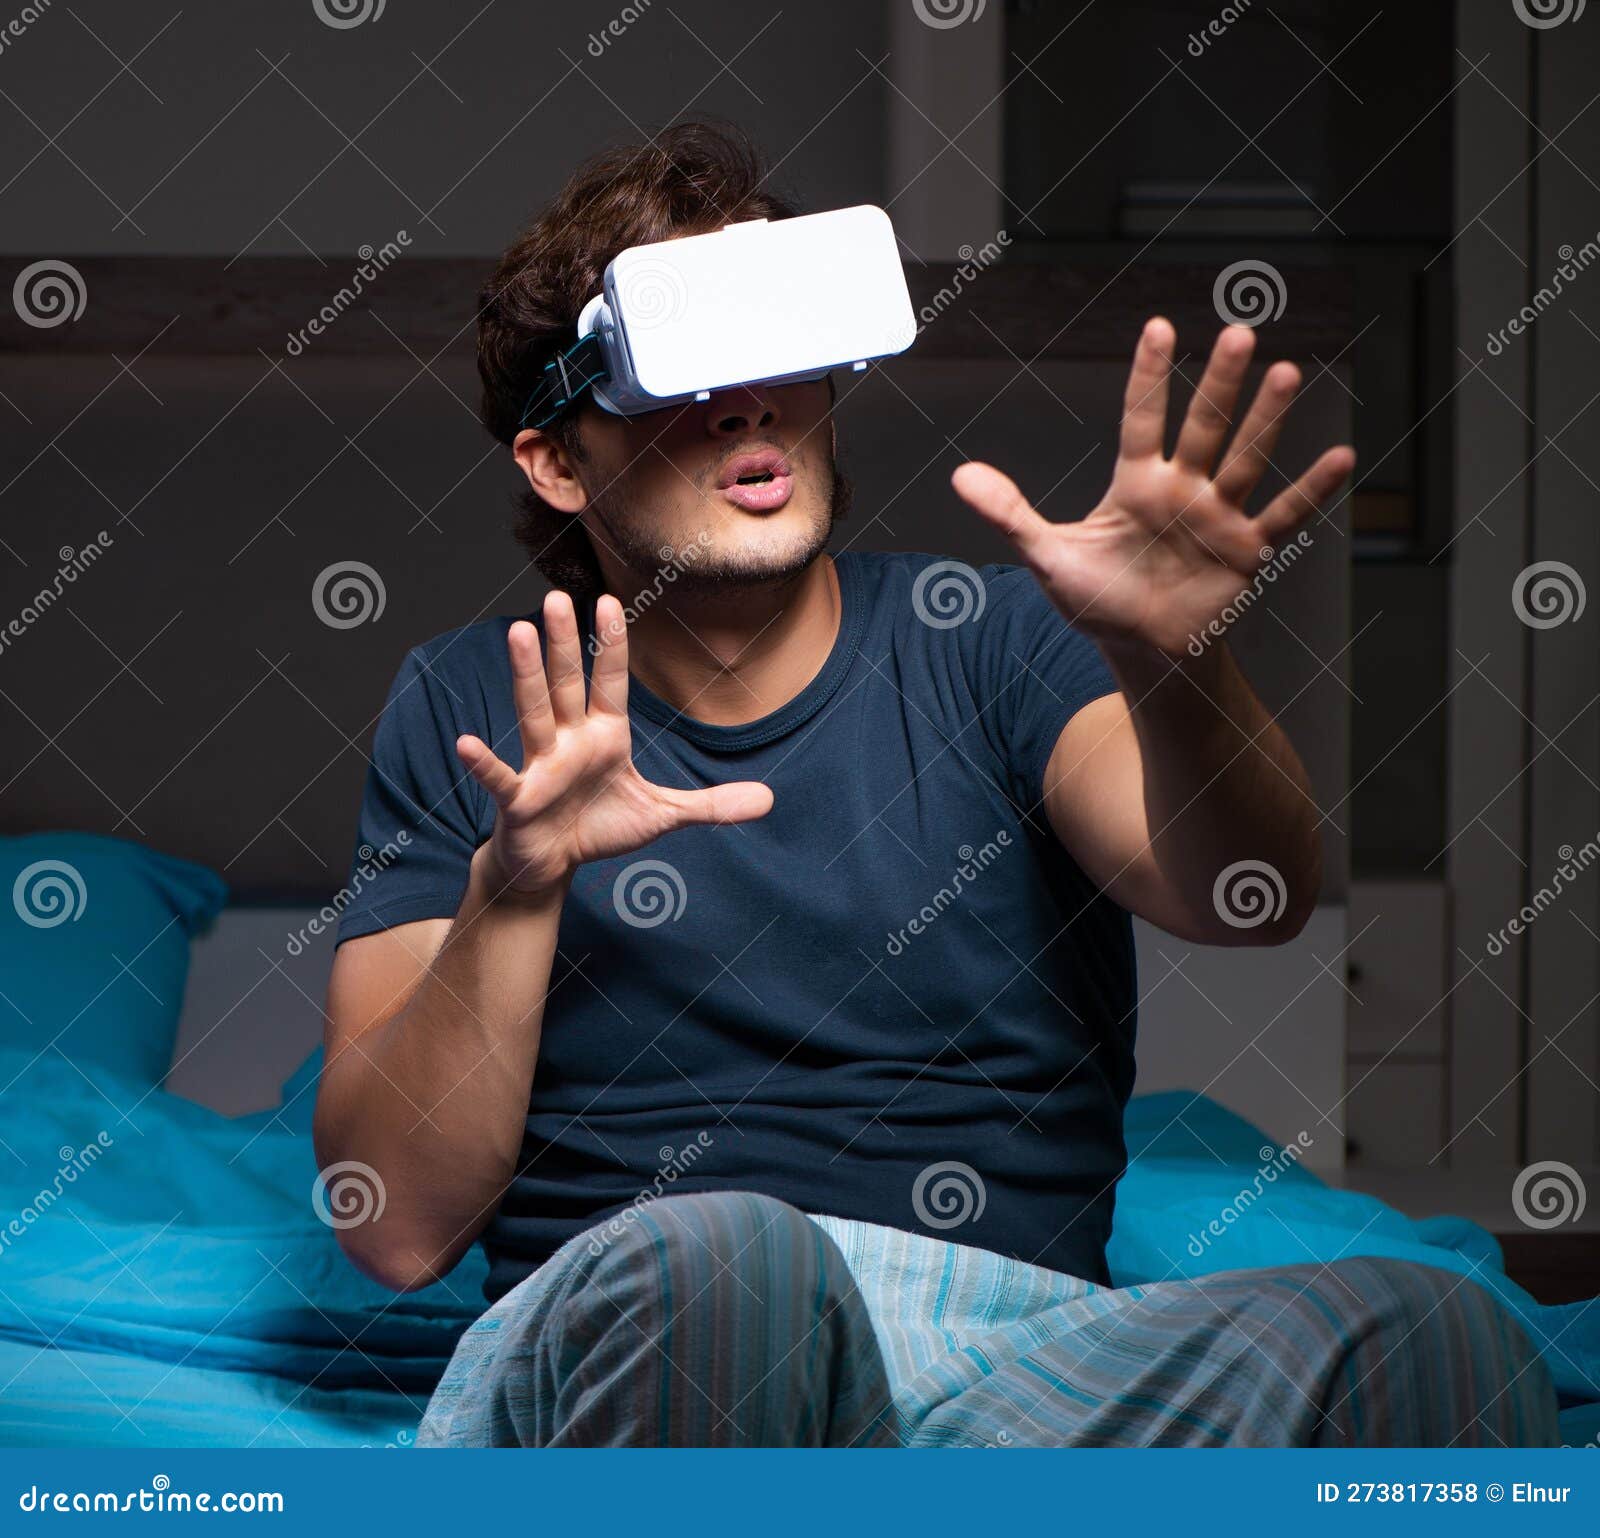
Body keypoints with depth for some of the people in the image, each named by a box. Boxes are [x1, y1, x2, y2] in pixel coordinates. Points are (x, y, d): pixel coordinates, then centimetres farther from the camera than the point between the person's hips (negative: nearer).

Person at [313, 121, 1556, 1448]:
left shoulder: (990, 644, 14)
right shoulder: (474, 707, 13)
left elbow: (1246, 900, -7)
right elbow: (397, 1228, 5)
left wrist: (1174, 662, -27)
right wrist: (512, 886, -10)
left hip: (1023, 1347, 3)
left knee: (1439, 1335, -30)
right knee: (707, 1261, -41)